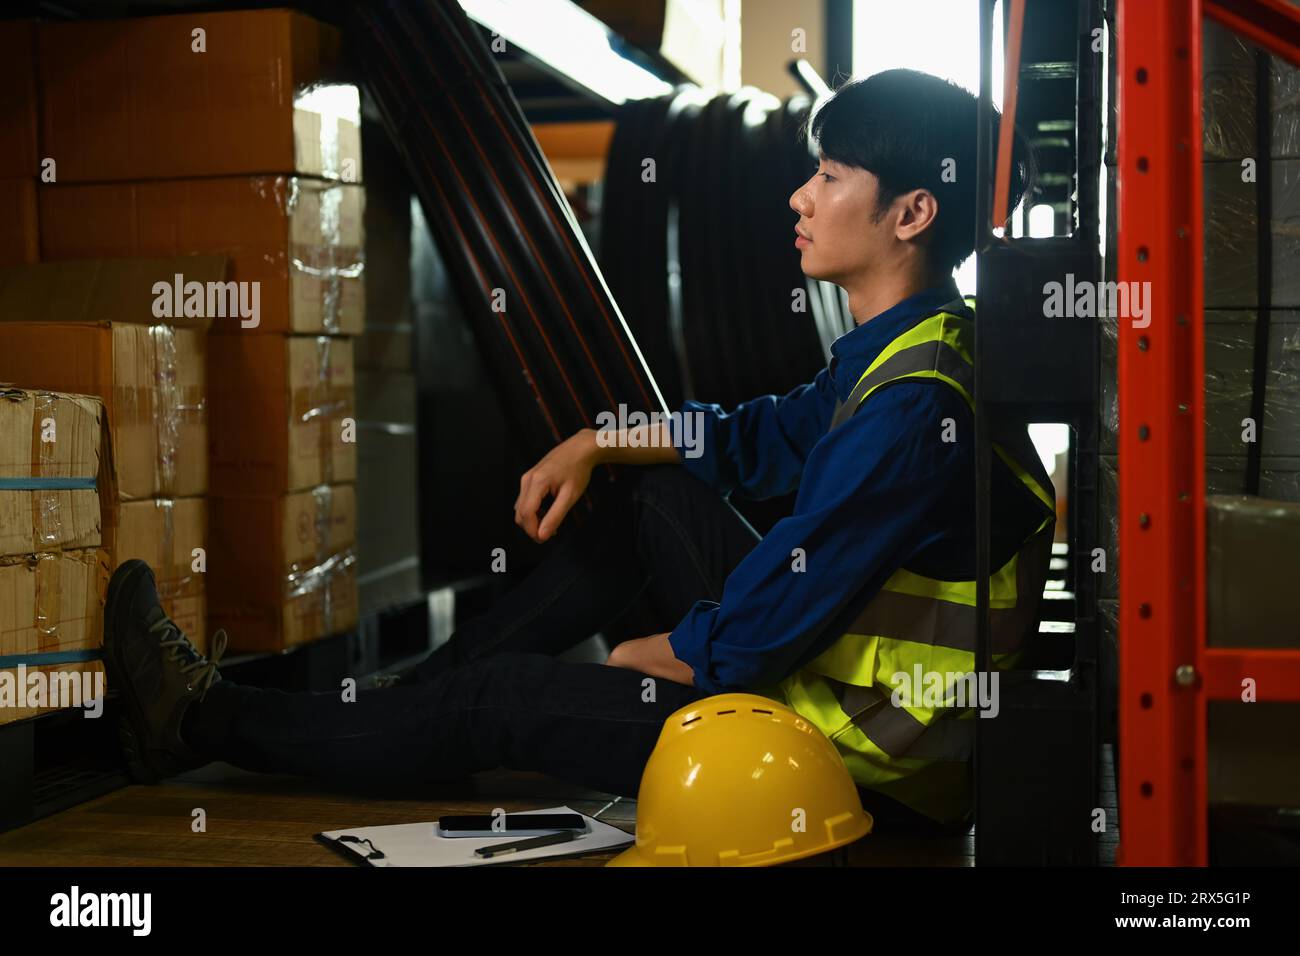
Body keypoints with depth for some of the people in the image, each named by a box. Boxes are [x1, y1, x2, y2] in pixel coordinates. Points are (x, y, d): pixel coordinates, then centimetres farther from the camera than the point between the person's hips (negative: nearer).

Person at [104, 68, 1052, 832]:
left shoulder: (915, 407, -29)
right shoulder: (908, 348, 4)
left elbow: (768, 624, -27)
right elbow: (768, 435, 19)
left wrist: (650, 657, -7)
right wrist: (597, 442, 7)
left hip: (840, 744, -9)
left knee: (501, 699, -3)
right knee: (648, 490, 14)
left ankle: (214, 722, 16)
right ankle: (410, 697, 19)